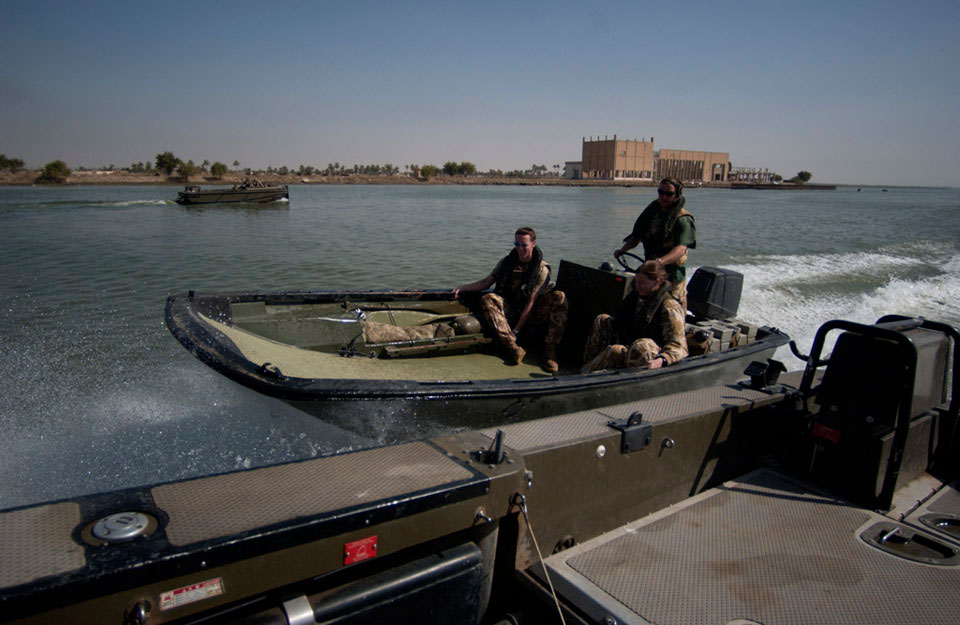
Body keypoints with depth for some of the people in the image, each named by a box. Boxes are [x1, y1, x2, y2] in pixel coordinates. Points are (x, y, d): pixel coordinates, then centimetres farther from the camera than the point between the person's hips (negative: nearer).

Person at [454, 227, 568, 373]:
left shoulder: (542, 270, -8)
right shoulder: (507, 261, 5)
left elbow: (531, 302, -14)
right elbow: (486, 282, 11)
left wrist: (516, 329, -21)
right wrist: (462, 288, -3)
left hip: (531, 313, -2)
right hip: (510, 310, 3)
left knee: (559, 297, -28)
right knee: (487, 299, -27)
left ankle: (550, 350, -31)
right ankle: (513, 348, -40)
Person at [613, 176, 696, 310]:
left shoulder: (683, 219, -11)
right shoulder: (653, 212, 10)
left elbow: (680, 249, -25)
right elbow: (637, 237, 14)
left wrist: (660, 261, -41)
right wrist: (622, 250, -5)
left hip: (672, 275, -7)